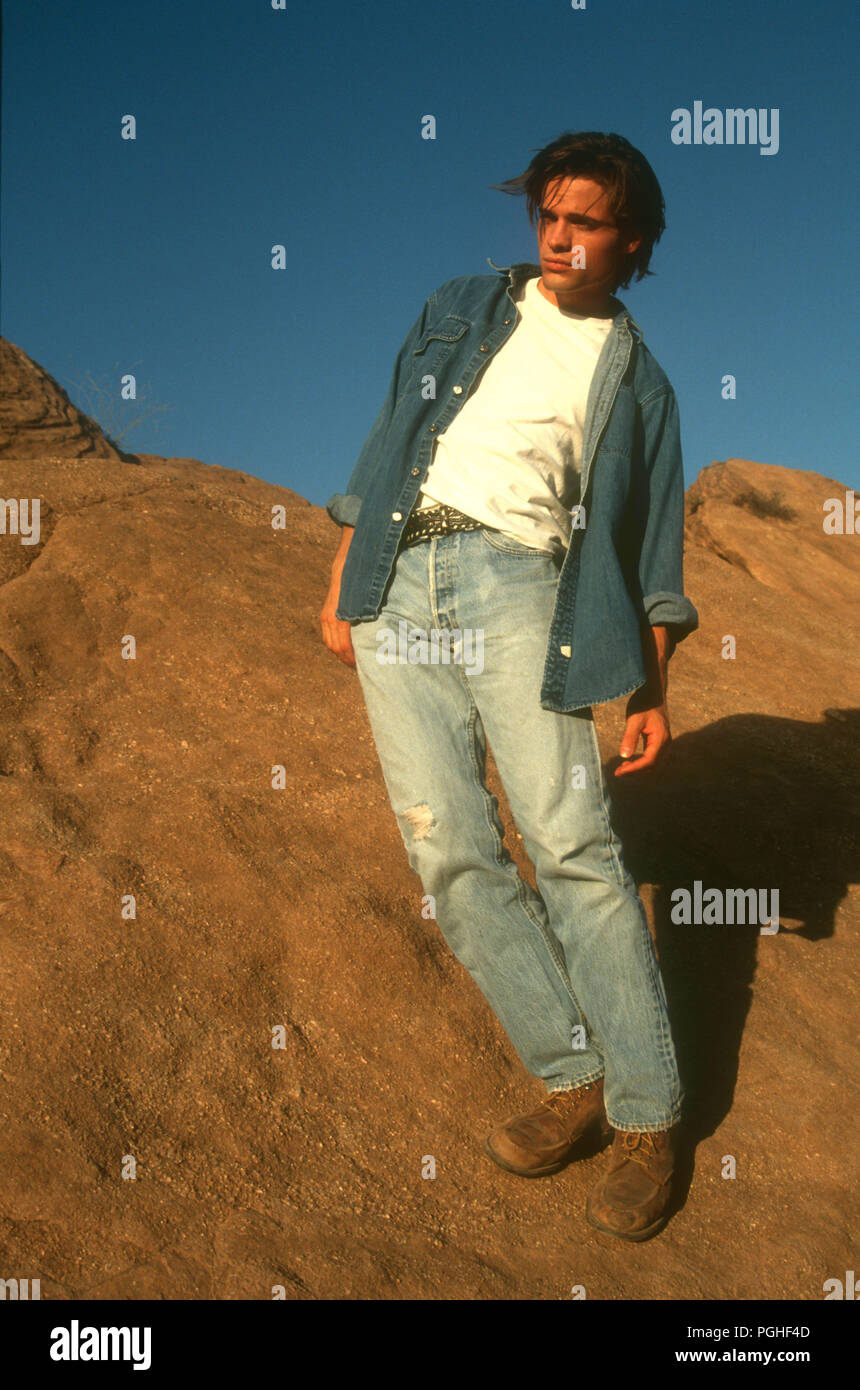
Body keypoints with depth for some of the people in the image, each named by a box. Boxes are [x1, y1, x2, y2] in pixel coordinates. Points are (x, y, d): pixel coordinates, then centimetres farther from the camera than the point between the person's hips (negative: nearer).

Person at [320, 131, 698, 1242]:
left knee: (570, 841, -14)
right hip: (397, 588, 3)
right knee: (449, 849, -6)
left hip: (518, 584, -2)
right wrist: (341, 585, 12)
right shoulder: (459, 310, 22)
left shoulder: (638, 380, 16)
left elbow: (651, 545, 13)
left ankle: (646, 1116, -3)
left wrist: (651, 686, 3)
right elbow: (387, 441, 20)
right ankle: (574, 1078, 5)